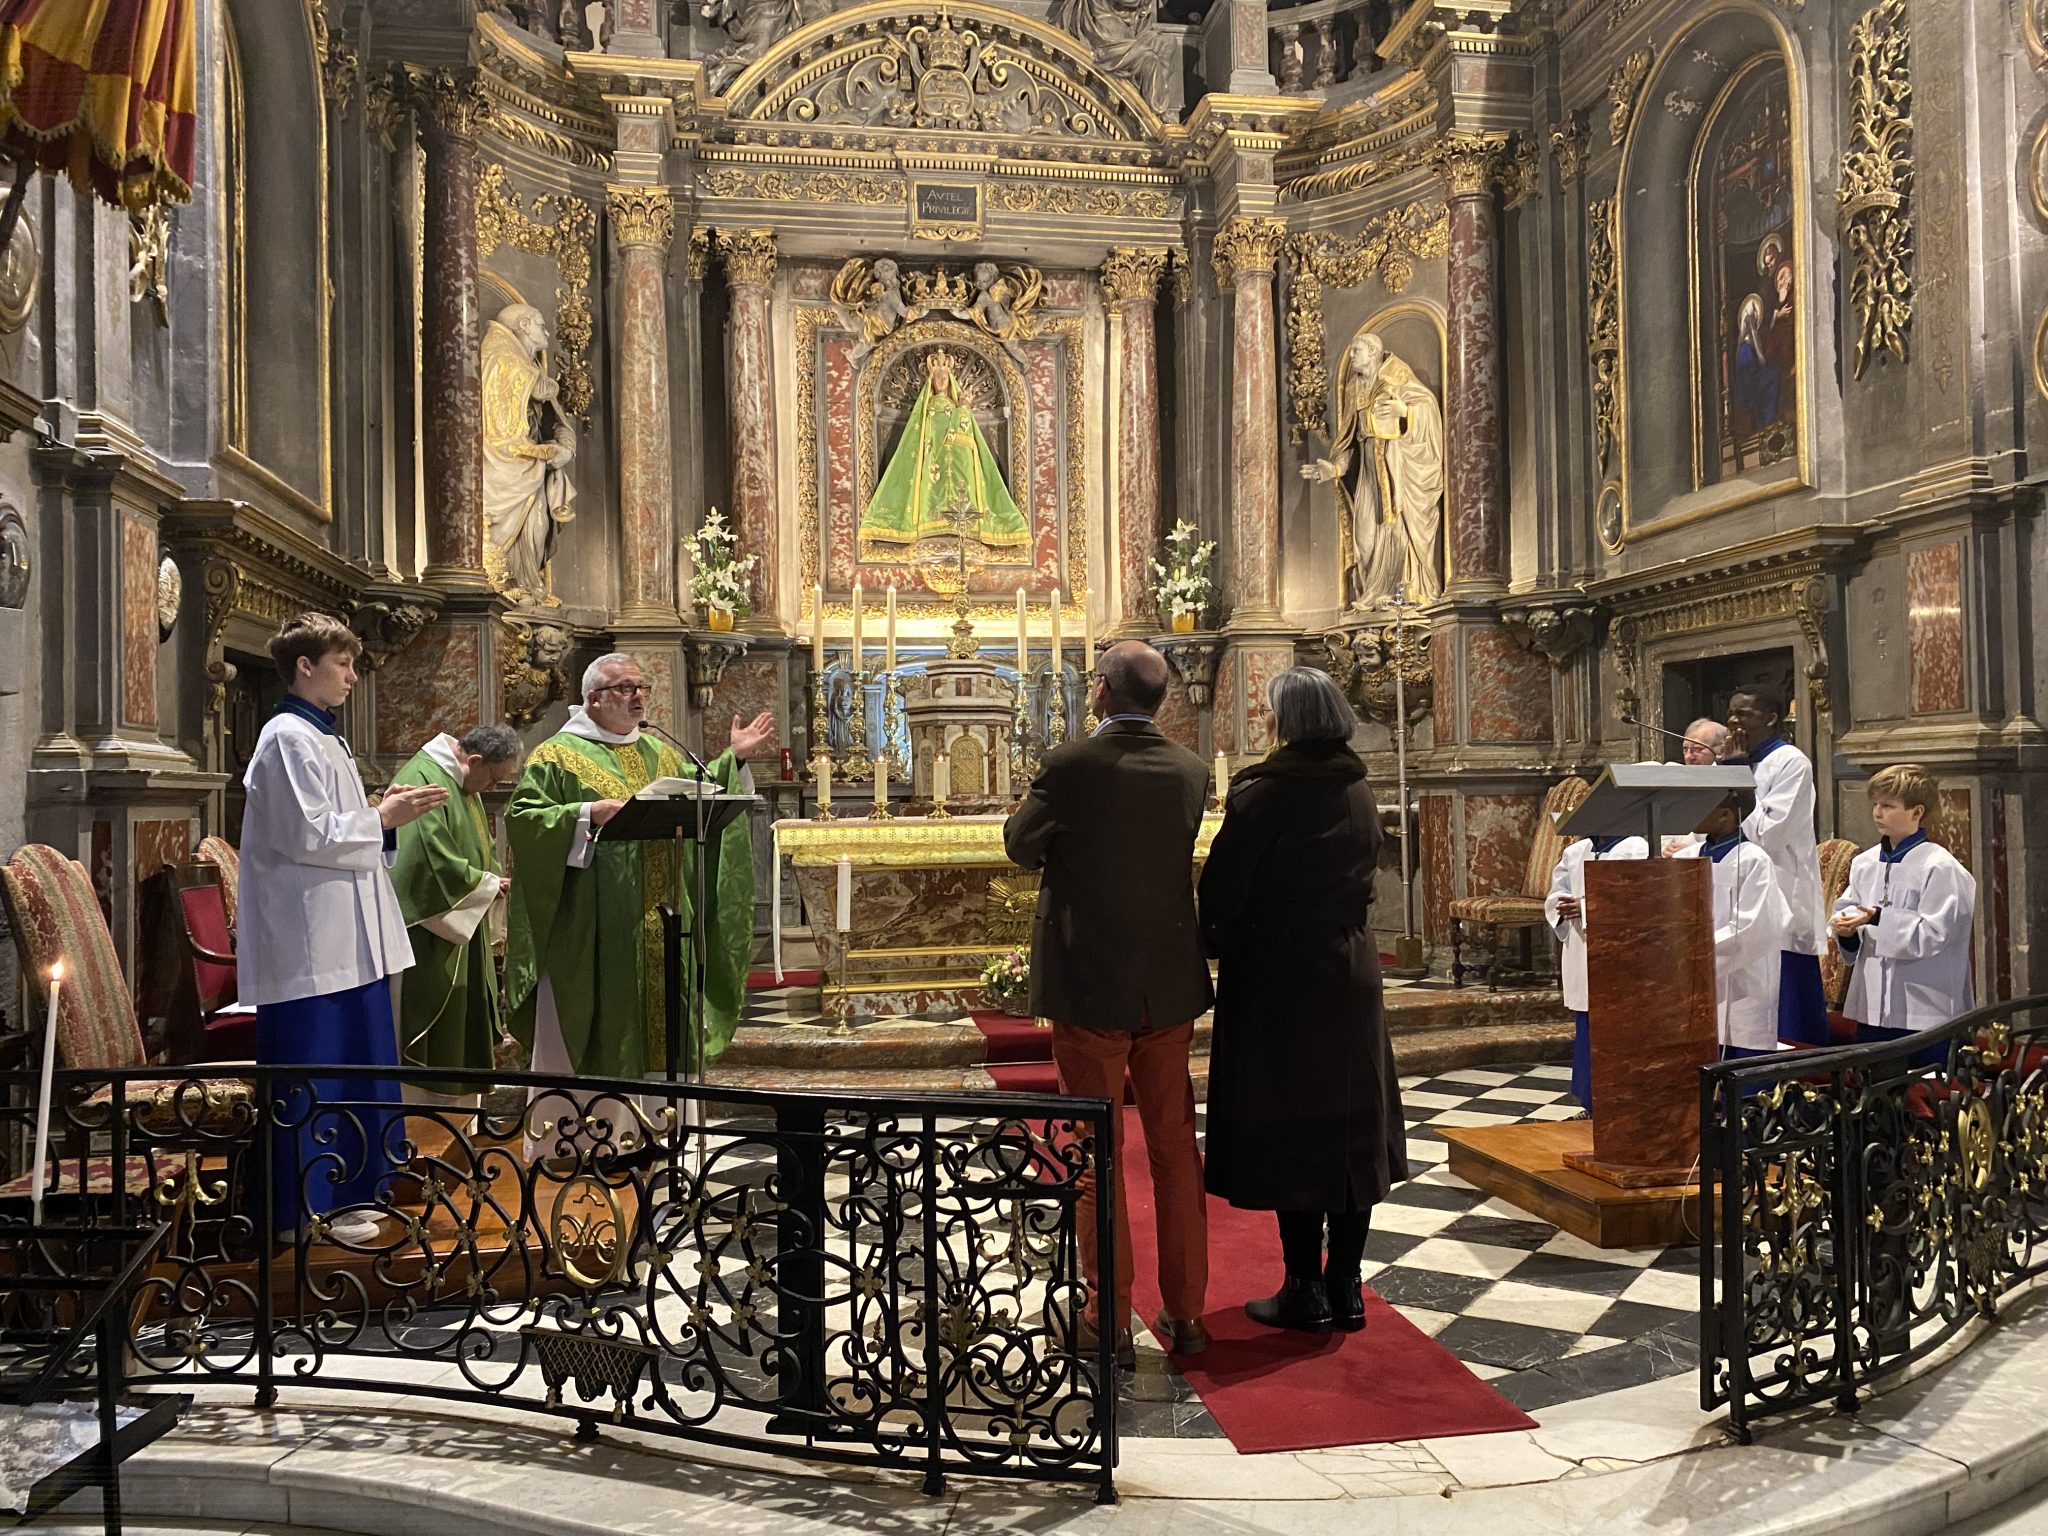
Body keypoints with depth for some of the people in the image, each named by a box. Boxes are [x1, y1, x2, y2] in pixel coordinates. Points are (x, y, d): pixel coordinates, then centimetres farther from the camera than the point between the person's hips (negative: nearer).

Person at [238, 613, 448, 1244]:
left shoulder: (321, 736, 18)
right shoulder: (288, 737, -12)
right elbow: (305, 836, -19)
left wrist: (385, 815, 8)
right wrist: (382, 819, -11)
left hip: (346, 937, 10)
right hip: (310, 939, -10)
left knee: (351, 1068, 14)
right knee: (311, 1074, -3)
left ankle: (337, 1196, 24)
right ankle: (305, 1210, 6)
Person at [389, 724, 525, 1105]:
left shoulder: (463, 784, 13)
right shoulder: (423, 780, -19)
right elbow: (435, 859, -25)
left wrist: (494, 878, 0)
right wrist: (489, 884, -15)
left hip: (460, 929, 10)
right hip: (427, 928, -10)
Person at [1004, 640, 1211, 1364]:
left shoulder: (1070, 766, -16)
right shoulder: (1190, 769, -1)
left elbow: (1019, 846, -1)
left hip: (1090, 988, -4)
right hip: (1171, 986, 4)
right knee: (1175, 1150, 14)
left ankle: (1109, 1321, 15)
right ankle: (1184, 1314, 22)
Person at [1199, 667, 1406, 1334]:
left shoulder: (1264, 793, -15)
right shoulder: (1360, 792, 5)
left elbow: (1222, 886, -14)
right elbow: (1363, 879, 13)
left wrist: (1217, 937, 5)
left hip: (1279, 977, -6)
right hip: (1351, 971, 6)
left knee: (1289, 1126, 3)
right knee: (1349, 1120, 11)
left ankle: (1305, 1290, 9)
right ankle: (1345, 1286, 18)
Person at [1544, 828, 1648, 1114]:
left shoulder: (1636, 849, -5)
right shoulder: (1574, 852, 15)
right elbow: (1554, 897, 13)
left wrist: (1588, 907, -19)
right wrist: (1567, 905, -10)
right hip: (1581, 957, 6)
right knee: (1587, 1033, 11)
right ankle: (1593, 1104, 20)